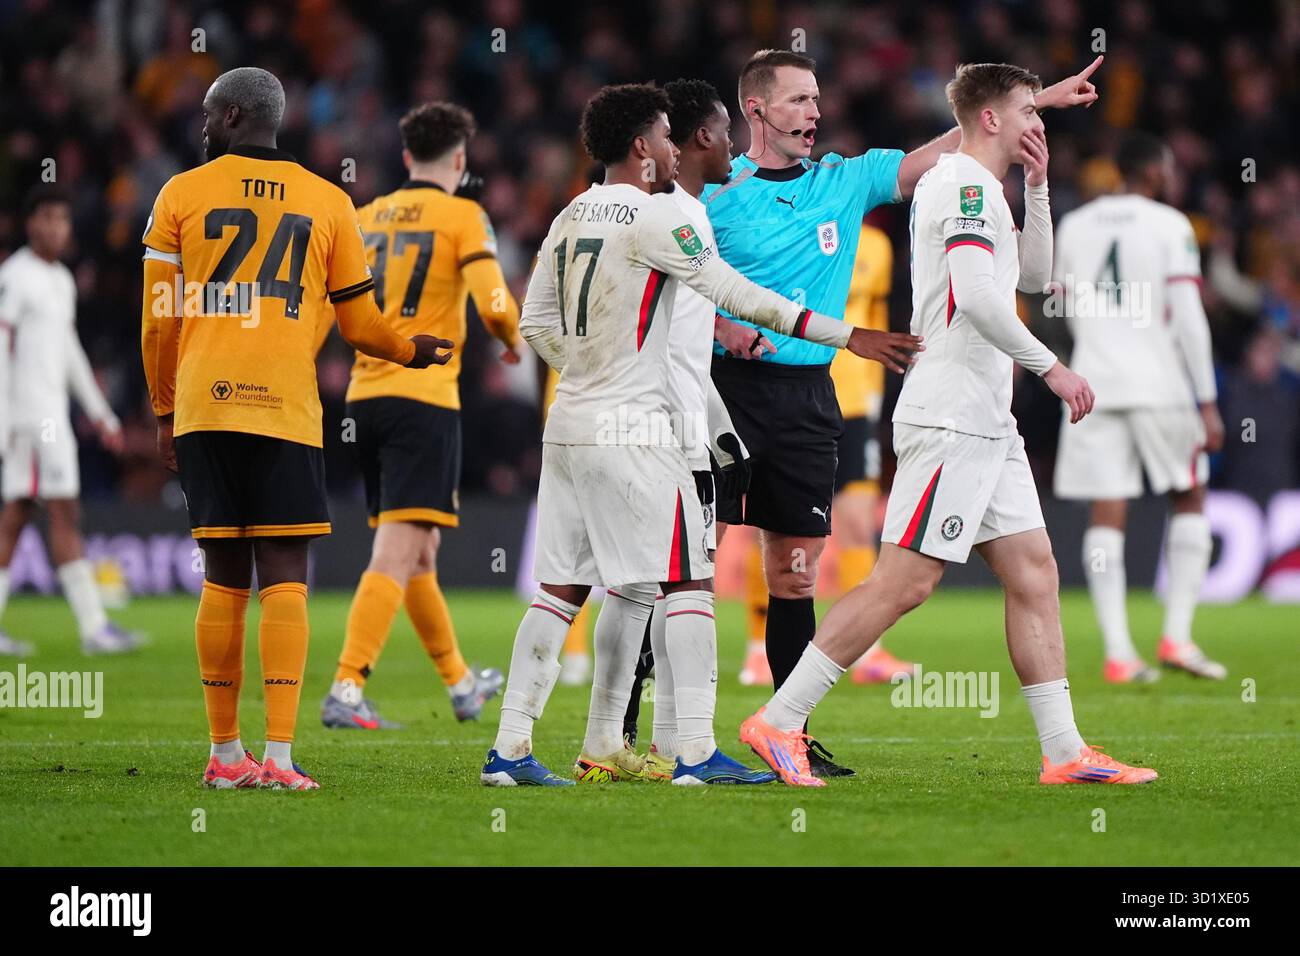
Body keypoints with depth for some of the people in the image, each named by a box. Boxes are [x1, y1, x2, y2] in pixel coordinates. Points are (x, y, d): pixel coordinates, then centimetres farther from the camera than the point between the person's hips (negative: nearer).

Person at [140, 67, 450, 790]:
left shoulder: (182, 195, 7)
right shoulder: (327, 202, 9)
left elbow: (159, 322, 8)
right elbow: (359, 323, 14)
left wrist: (166, 413, 20)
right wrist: (411, 351, 35)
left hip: (203, 407, 1)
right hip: (285, 408, -1)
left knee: (224, 577, 8)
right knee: (285, 580, -2)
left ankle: (226, 753, 10)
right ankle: (279, 754, -12)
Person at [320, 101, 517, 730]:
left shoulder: (367, 216, 13)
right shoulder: (462, 216, -3)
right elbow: (493, 306, -13)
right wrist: (513, 341, 7)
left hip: (364, 396, 7)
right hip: (423, 398, -7)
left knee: (417, 553, 17)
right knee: (398, 553, -10)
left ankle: (460, 684, 32)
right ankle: (346, 690, -22)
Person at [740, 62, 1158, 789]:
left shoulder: (981, 189, 20)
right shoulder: (965, 184, -11)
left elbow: (1033, 276, 28)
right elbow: (977, 296, -22)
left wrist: (1037, 186, 19)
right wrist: (1049, 365, -16)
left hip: (986, 422, 11)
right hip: (951, 419, -11)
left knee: (1034, 573, 6)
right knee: (904, 582, -12)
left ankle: (1064, 750, 6)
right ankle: (778, 721, -9)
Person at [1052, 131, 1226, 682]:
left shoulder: (1072, 227, 11)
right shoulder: (1169, 226, -4)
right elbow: (1188, 319, -9)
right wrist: (1208, 402, -7)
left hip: (1094, 384, 4)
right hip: (1159, 384, -4)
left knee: (1106, 515, 2)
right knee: (1189, 501, 11)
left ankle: (1117, 652, -4)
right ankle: (1177, 635, 2)